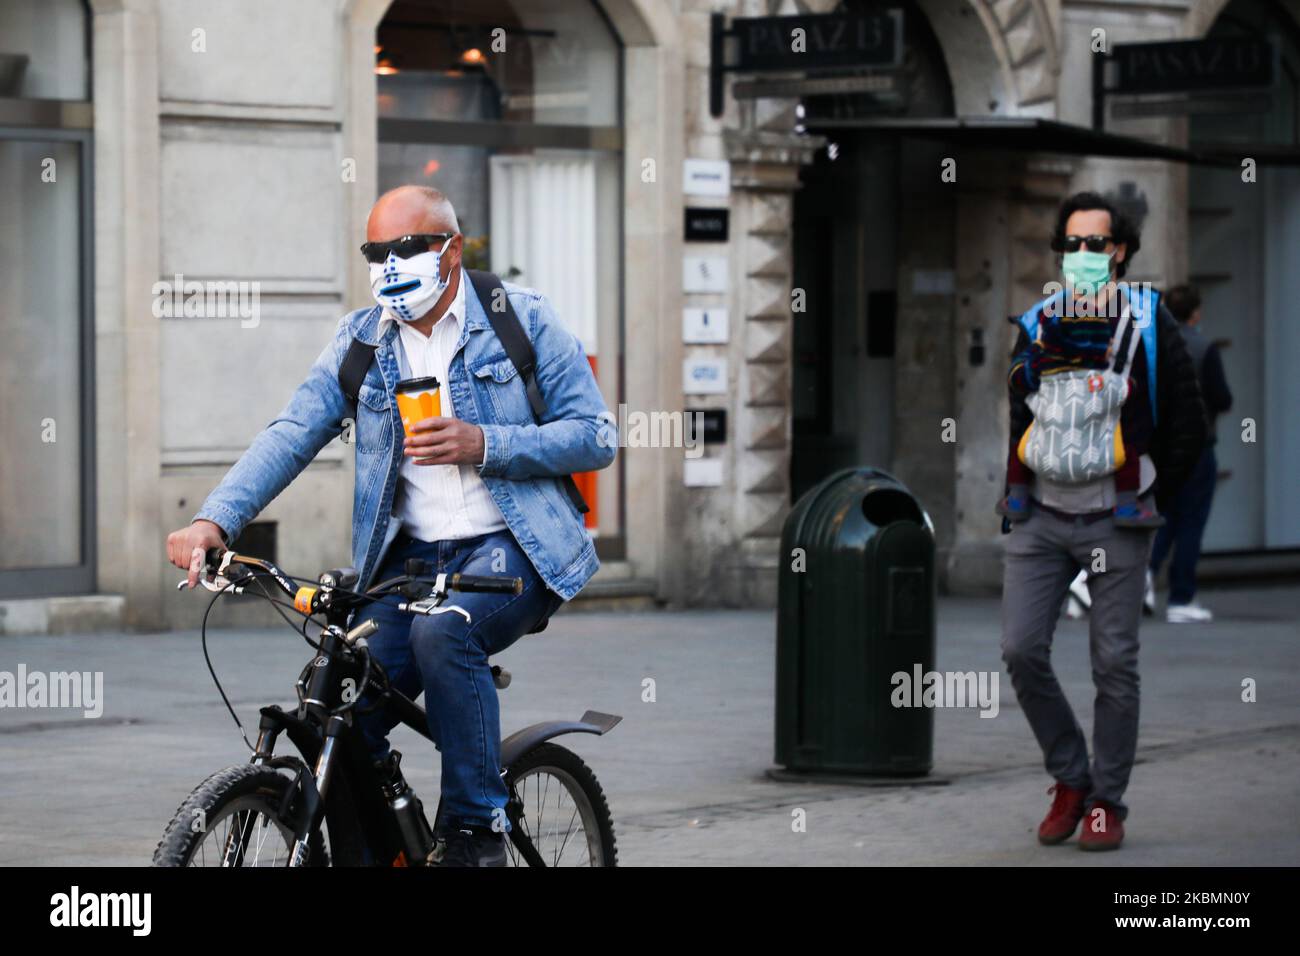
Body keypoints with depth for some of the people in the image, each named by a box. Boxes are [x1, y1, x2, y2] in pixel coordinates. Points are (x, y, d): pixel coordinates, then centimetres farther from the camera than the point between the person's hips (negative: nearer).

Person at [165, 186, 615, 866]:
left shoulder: (522, 319, -1)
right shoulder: (361, 339, 9)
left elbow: (594, 437, -4)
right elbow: (291, 434, -2)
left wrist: (483, 445, -18)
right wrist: (215, 519, -17)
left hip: (512, 550, -4)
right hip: (410, 555, 4)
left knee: (442, 632, -34)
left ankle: (477, 827, -19)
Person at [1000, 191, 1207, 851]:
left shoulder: (1148, 322, 0)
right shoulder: (1036, 324, 6)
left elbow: (1187, 425, 4)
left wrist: (1149, 498, 4)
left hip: (1115, 523, -2)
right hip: (1042, 518, 2)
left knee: (1114, 663, -1)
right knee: (1021, 650, -6)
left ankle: (1107, 801, 9)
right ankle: (1070, 779, 12)